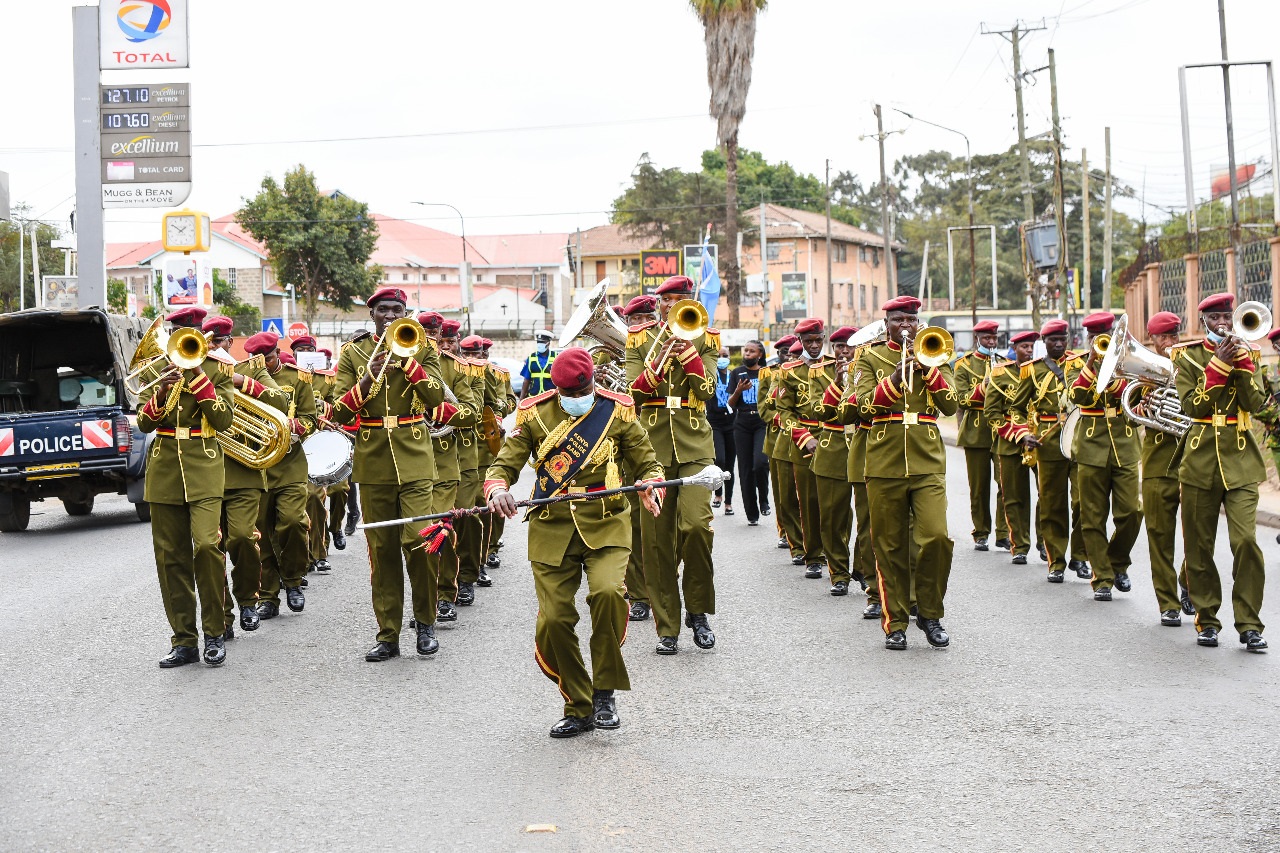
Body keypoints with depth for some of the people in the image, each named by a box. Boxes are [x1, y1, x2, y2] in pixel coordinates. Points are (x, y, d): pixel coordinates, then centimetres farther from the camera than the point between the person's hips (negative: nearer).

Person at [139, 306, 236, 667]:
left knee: (206, 544, -19)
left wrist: (199, 378, -13)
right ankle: (184, 640, 10)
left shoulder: (217, 370, 5)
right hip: (164, 470, 3)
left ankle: (214, 633, -6)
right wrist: (161, 393, -15)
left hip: (204, 467, -3)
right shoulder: (155, 369, 11)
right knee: (170, 556, 3)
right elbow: (144, 422, 3)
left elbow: (223, 420, -7)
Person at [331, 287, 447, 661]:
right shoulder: (353, 353, 8)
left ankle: (425, 622, 7)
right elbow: (339, 413, 0)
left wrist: (405, 358, -17)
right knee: (381, 549, 3)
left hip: (413, 457, -1)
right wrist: (368, 379, -16)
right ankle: (388, 634, 9)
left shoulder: (422, 348, 6)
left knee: (417, 540, -11)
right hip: (372, 460, 1)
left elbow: (436, 397, -9)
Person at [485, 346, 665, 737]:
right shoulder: (534, 413, 5)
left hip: (605, 524, -1)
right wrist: (497, 488, -19)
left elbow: (646, 461, 9)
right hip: (552, 528, 2)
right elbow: (505, 462, 5)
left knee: (607, 591, -28)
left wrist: (651, 486, -14)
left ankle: (604, 693, -8)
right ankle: (579, 709, 14)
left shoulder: (617, 410, 4)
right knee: (553, 620, -7)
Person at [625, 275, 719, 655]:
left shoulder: (704, 339, 11)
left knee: (696, 524, -18)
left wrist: (686, 348, -13)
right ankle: (667, 626, 7)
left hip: (695, 445, -1)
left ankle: (698, 610, 3)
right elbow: (633, 394, -1)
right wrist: (659, 360, -16)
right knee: (657, 537, -1)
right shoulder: (639, 339, 11)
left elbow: (707, 389, -4)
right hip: (652, 445, 1)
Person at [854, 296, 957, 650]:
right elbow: (866, 405, -6)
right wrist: (896, 376, -18)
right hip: (885, 463, 0)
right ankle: (895, 621, 12)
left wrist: (927, 368, -11)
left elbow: (951, 406, 0)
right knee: (890, 547, 2)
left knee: (937, 537, -13)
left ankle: (930, 614, 5)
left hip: (927, 462, 1)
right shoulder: (870, 358, 9)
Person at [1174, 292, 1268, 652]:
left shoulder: (1246, 354, 10)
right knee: (1199, 547, 4)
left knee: (1246, 541, -13)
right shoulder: (1188, 357, 6)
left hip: (1240, 462, 0)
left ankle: (1249, 623, -6)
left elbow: (1256, 402, -5)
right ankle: (1206, 619, 17)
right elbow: (1192, 406, -8)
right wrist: (1218, 365, -13)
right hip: (1200, 461, 0)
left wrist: (1240, 360, -12)